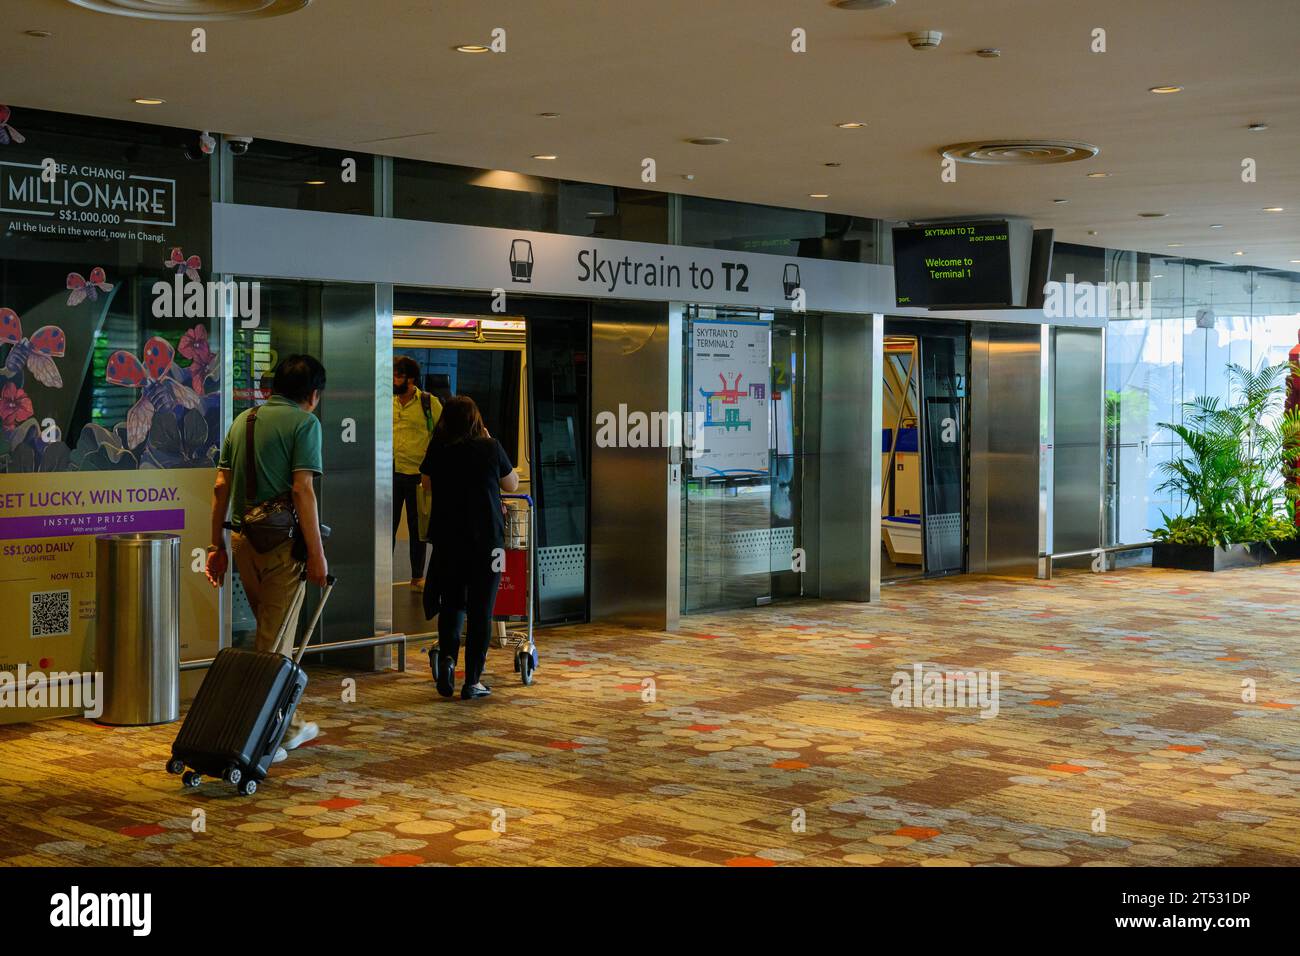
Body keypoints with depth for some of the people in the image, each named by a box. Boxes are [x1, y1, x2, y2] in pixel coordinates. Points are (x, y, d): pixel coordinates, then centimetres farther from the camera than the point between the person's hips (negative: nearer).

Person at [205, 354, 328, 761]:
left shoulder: (243, 420, 14)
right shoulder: (305, 422, -7)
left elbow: (221, 486, 11)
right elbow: (302, 490, -15)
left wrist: (217, 546, 15)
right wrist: (316, 553, -13)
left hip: (243, 537, 7)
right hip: (282, 541, -7)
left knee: (273, 634, 19)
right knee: (275, 640, 0)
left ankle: (289, 725, 29)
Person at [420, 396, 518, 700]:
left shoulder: (437, 450, -1)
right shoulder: (490, 448, -5)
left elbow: (427, 485, 16)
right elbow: (512, 484, 10)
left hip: (447, 536, 2)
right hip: (487, 537, -2)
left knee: (451, 601, 17)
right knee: (481, 607, 4)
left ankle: (447, 656, -7)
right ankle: (473, 681, 5)